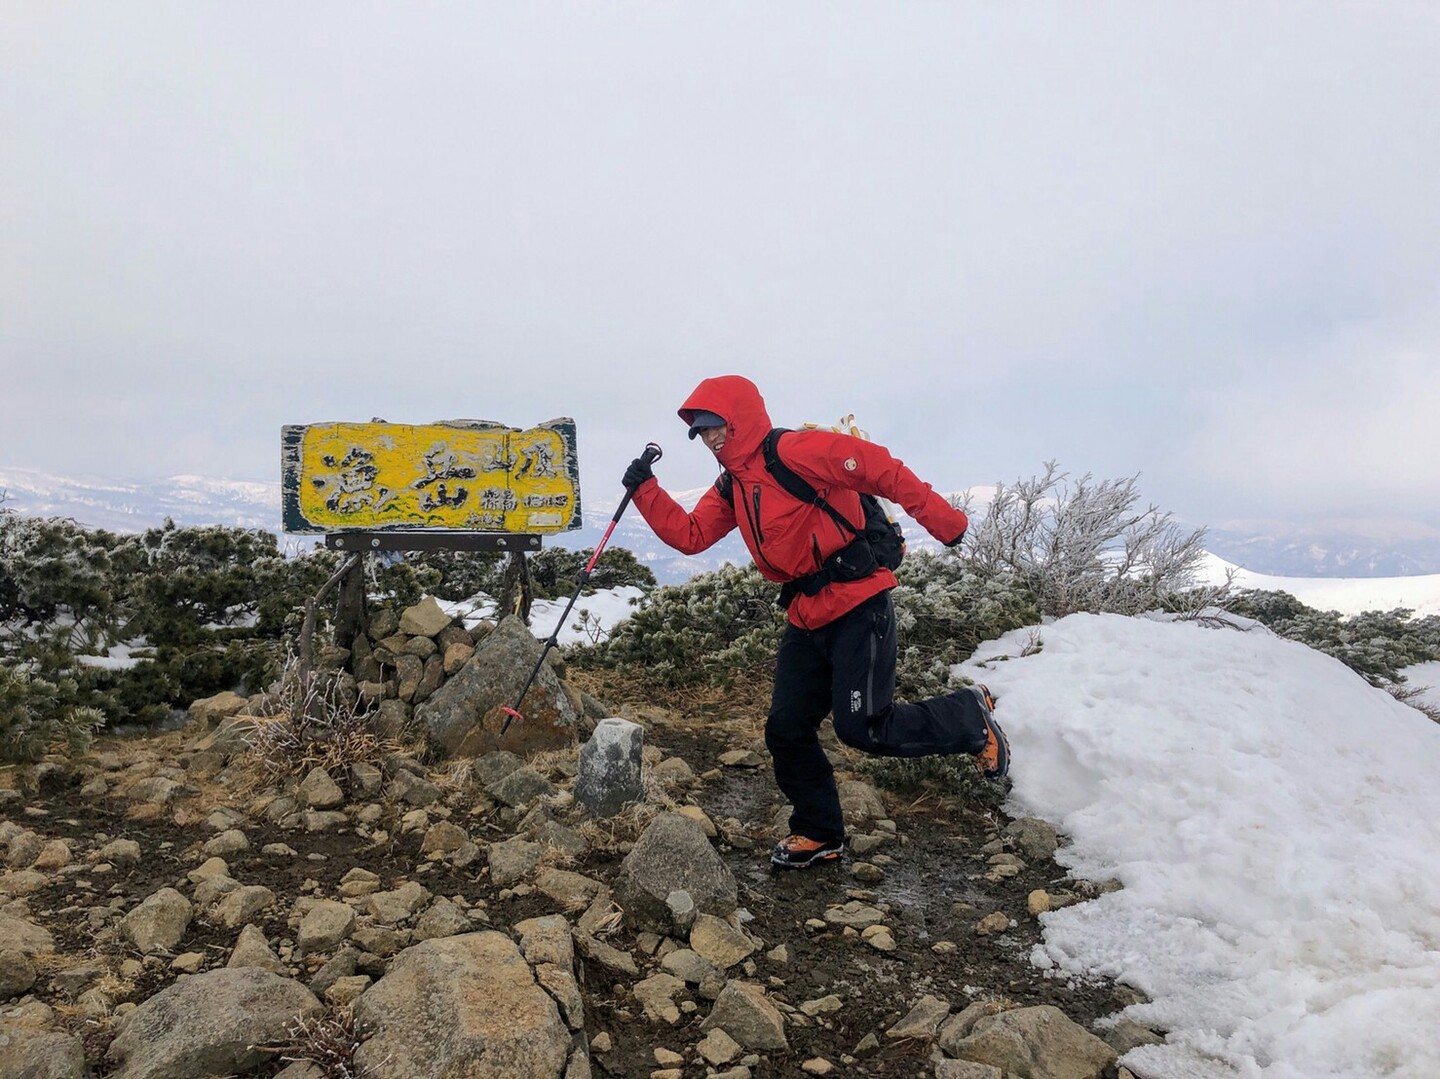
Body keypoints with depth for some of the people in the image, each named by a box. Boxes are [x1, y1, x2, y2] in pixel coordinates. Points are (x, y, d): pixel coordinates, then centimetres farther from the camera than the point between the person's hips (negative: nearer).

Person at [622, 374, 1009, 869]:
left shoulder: (793, 451, -15)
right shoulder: (731, 487, 13)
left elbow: (879, 469, -19)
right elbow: (689, 535, 11)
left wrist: (943, 521, -23)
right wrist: (645, 491, 2)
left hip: (859, 608, -8)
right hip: (807, 620, 8)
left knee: (863, 727, -10)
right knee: (786, 730, 7)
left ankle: (971, 716, 13)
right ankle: (819, 834, 25)